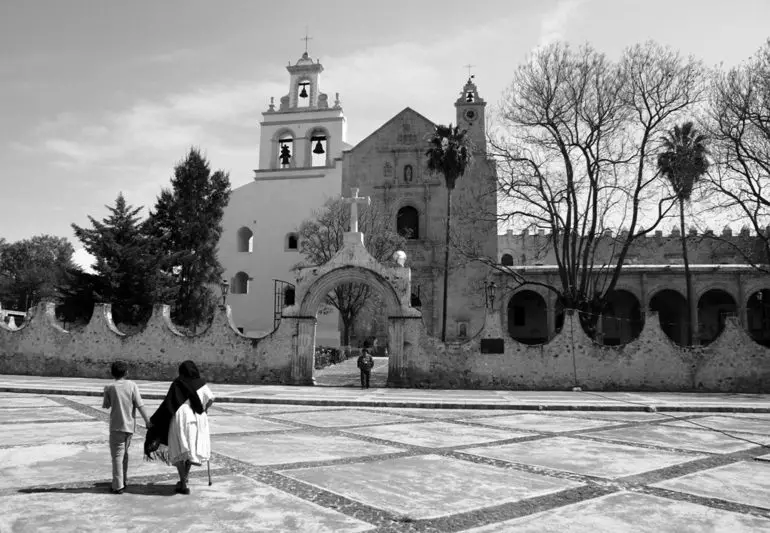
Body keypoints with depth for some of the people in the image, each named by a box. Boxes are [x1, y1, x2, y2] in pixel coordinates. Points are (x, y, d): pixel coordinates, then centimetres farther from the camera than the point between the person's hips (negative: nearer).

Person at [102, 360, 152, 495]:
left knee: (117, 455, 1)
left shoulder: (109, 388, -6)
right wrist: (147, 420, -2)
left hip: (117, 426, -3)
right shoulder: (132, 385, -4)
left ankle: (118, 486, -2)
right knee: (124, 453, 19)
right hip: (130, 425, 3)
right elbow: (140, 405, -7)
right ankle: (124, 480, 29)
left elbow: (106, 405, 6)